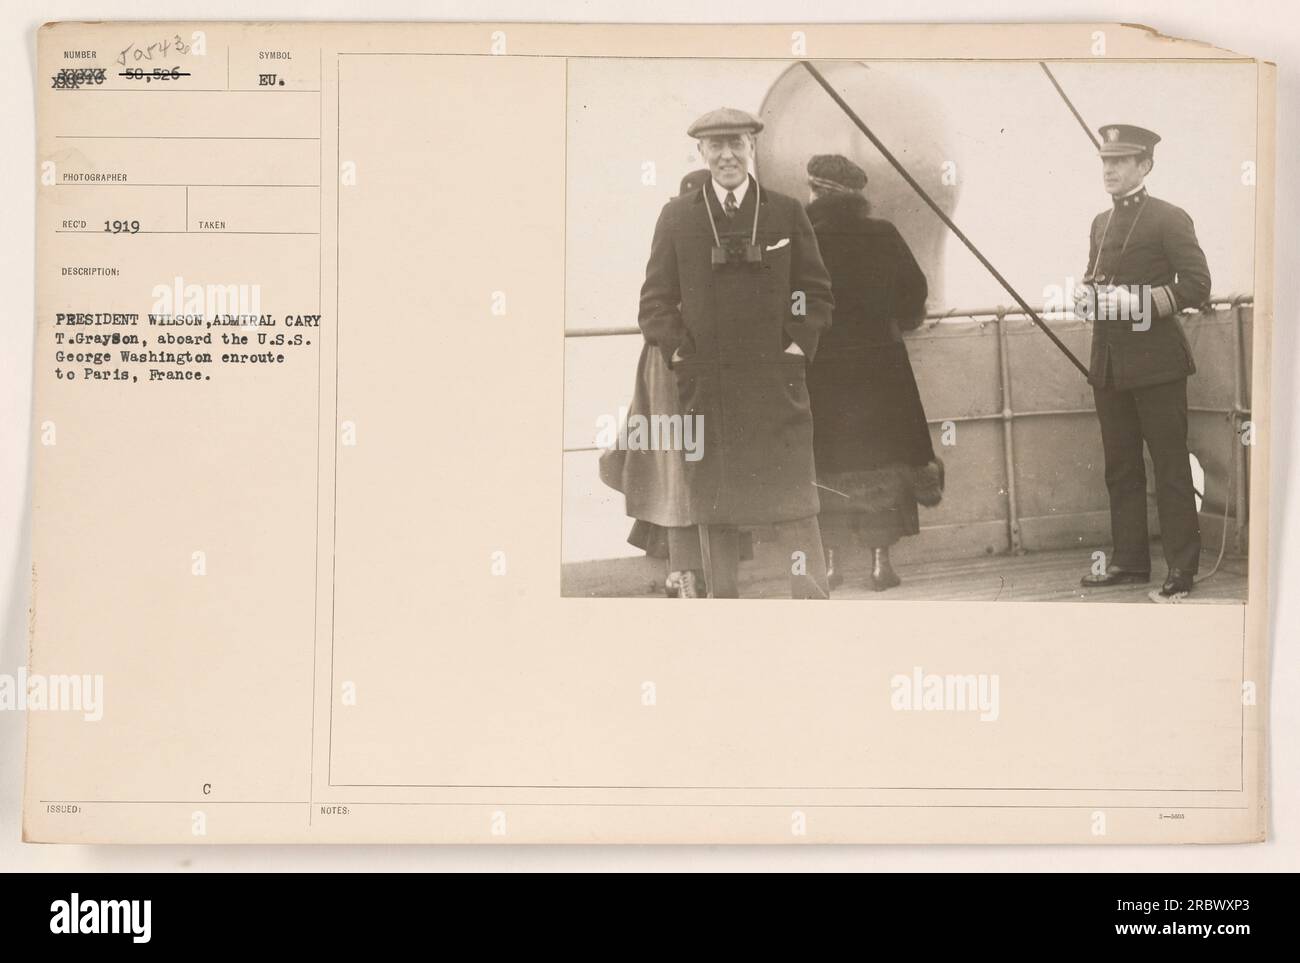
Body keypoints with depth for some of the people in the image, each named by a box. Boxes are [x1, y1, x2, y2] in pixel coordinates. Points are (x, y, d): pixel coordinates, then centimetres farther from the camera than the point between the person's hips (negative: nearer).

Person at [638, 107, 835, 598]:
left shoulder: (787, 212, 9)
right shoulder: (676, 216, 8)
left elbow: (817, 293, 11)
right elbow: (655, 302, 8)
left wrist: (798, 346, -1)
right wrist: (681, 354, -3)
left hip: (776, 385, 0)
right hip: (705, 387, 1)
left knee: (795, 508, -3)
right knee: (711, 512, 5)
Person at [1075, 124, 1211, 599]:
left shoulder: (1168, 219, -5)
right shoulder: (1101, 222, 16)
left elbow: (1195, 285, -13)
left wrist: (1134, 301, -21)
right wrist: (1088, 295, 6)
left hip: (1155, 361, -7)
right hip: (1109, 363, 7)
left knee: (1171, 468, -3)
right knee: (1121, 467, 12)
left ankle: (1182, 568, 3)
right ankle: (1130, 559, 21)